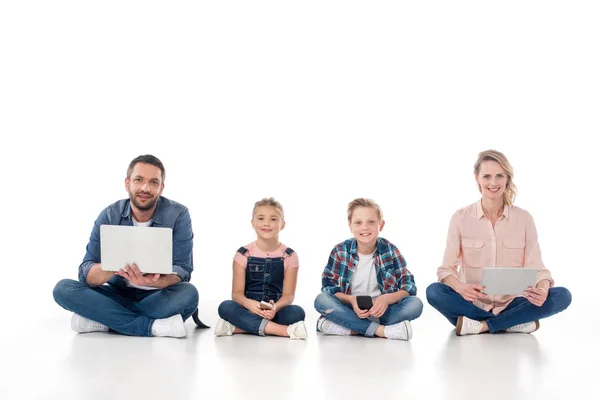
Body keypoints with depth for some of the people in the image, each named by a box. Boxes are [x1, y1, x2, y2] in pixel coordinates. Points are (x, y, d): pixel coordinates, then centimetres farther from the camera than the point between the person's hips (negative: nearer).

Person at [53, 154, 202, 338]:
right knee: (63, 288, -21)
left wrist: (153, 282, -40)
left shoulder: (178, 215, -11)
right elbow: (86, 272, -13)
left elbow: (182, 270, -16)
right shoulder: (109, 216, -7)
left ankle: (101, 319, -24)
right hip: (118, 294, 2)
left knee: (188, 293, -35)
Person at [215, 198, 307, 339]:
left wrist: (275, 307, -28)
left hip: (275, 311, 0)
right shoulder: (243, 254, 3)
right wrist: (248, 303, -29)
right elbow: (237, 293, -4)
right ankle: (284, 330, -37)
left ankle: (237, 328, -29)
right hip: (249, 310, 0)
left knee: (297, 312, -31)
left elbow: (288, 294, -4)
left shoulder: (289, 256, 3)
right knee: (225, 307, -31)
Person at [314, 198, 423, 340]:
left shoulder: (390, 250, -1)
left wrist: (387, 298, -25)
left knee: (415, 304, -25)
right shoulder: (340, 251, -2)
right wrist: (351, 300, -23)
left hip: (380, 311, 1)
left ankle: (349, 328, -28)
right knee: (321, 300, -28)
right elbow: (328, 286, -4)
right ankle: (382, 330, -33)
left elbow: (409, 286, -5)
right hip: (350, 309, -1)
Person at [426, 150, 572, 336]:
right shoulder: (461, 218, -3)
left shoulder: (524, 218, 0)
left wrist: (542, 289, -29)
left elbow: (536, 268, -5)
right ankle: (516, 323, -24)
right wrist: (460, 288, -30)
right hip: (472, 304, -1)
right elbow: (447, 269, -6)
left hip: (511, 305, 1)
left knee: (562, 296, -23)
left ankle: (482, 326, -22)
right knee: (434, 292, -30)